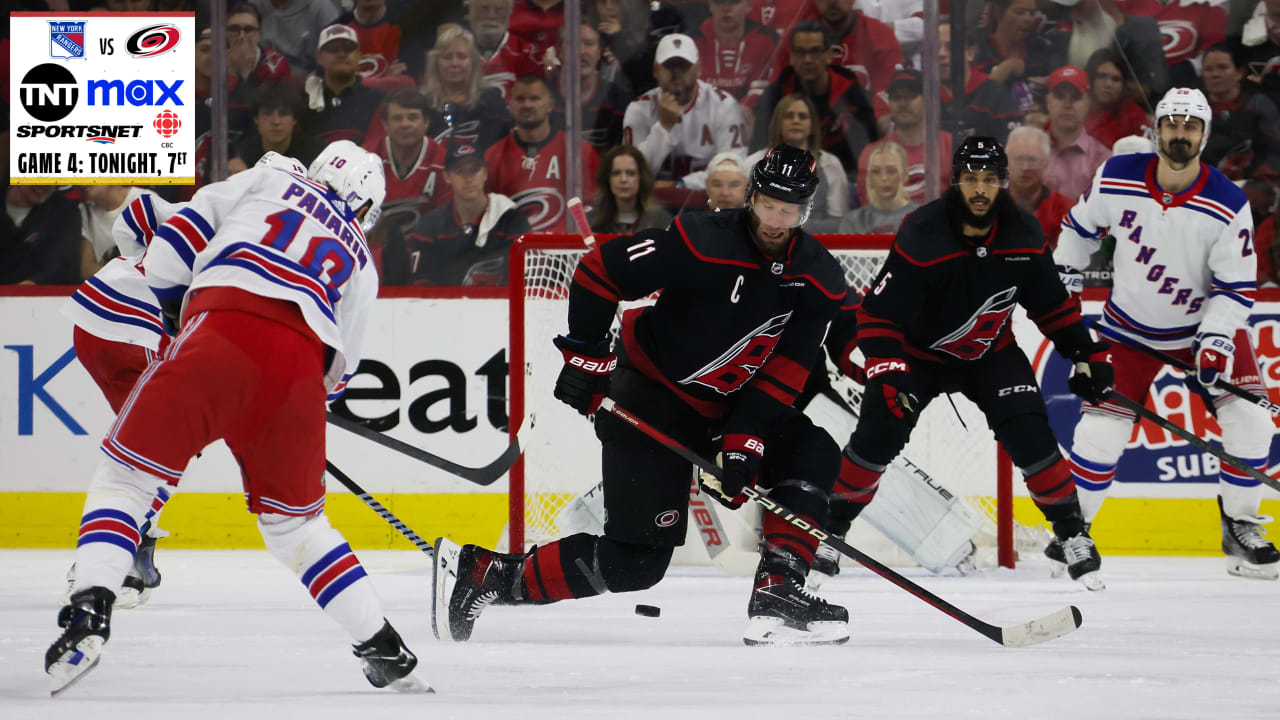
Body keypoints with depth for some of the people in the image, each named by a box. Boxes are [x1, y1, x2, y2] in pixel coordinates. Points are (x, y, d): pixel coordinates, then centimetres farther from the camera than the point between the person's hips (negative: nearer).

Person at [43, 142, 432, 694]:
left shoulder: (264, 183, 27)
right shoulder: (359, 260, 32)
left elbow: (173, 243, 17)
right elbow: (337, 370, 31)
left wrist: (175, 308, 31)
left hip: (221, 335, -3)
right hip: (300, 367, 3)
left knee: (126, 476, 6)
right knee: (294, 519, 22)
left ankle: (88, 613, -14)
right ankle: (384, 651, 17)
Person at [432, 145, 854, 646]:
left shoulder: (819, 280, -6)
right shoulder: (700, 244, -23)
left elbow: (783, 373, -7)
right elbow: (600, 269, -17)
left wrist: (745, 440, -17)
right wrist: (585, 356, -14)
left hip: (727, 406, 7)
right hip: (651, 398, -7)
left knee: (813, 457, -6)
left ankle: (778, 595, -6)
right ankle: (477, 575, -8)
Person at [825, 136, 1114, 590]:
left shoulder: (1023, 237, -14)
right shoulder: (921, 237, -27)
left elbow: (1052, 303, 2)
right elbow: (878, 314, -23)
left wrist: (1086, 353, -2)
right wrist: (888, 373, -33)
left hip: (990, 353, 2)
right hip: (917, 352, -2)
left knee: (1029, 435, -14)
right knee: (878, 437, -15)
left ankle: (1072, 533, -1)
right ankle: (831, 527, 4)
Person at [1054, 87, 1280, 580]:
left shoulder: (1228, 206, -20)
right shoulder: (1118, 179, -16)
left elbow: (1238, 285, -15)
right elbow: (1082, 224, 5)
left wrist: (1216, 340, -25)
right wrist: (1061, 276, 8)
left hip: (1205, 321, 0)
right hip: (1130, 328, 0)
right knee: (1100, 424, -7)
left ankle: (1240, 529, 4)